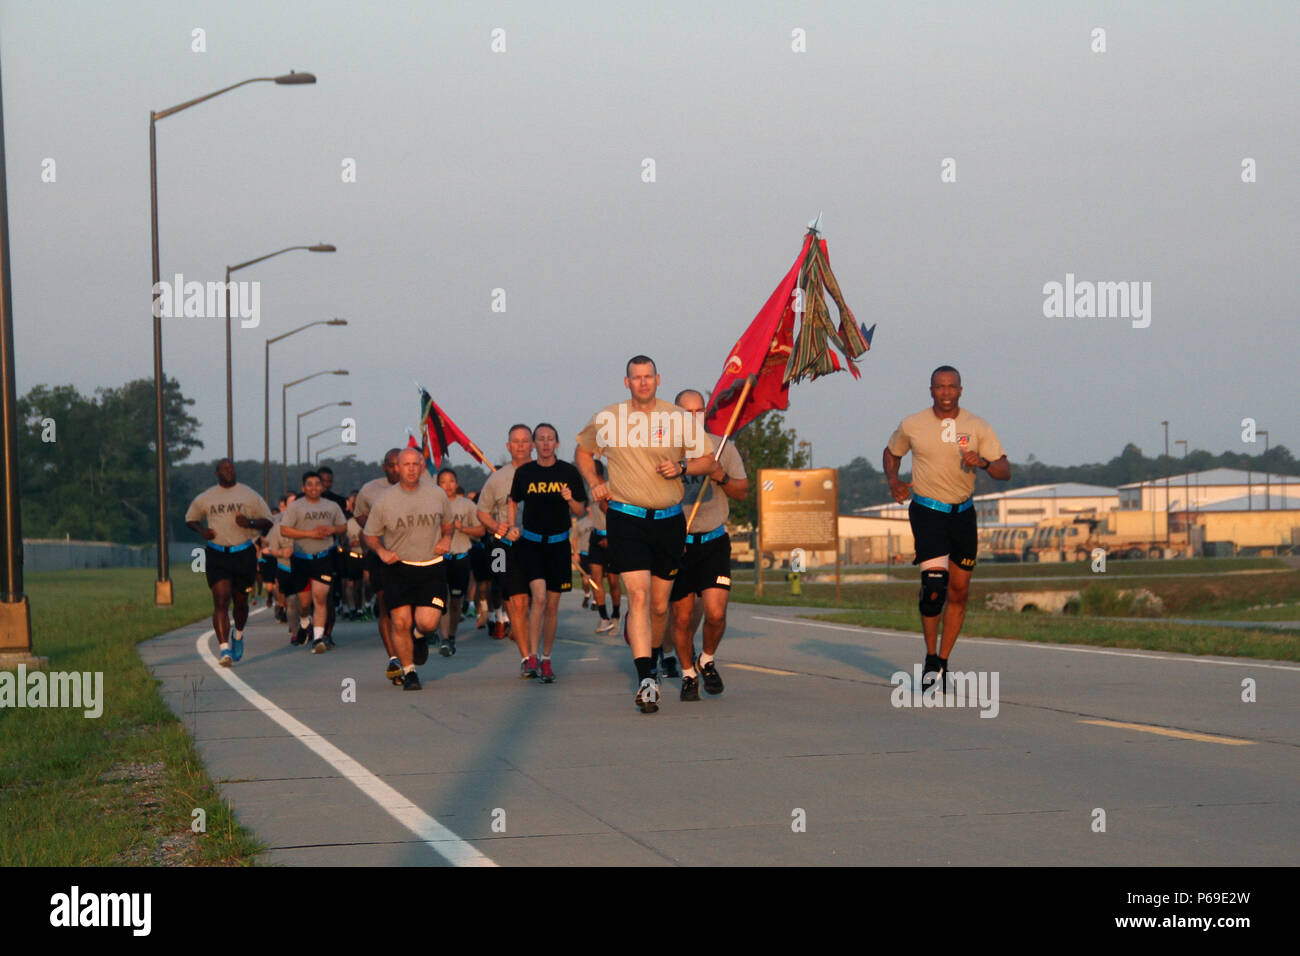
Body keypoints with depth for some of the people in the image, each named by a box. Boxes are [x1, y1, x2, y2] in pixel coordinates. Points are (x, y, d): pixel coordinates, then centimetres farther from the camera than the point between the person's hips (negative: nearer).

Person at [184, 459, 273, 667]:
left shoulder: (249, 495, 4)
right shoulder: (205, 498, 7)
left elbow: (267, 522, 7)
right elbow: (190, 518, 21)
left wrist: (250, 523, -15)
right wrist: (201, 531, -1)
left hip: (244, 554, 1)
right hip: (217, 556, -1)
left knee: (240, 602, 12)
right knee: (221, 602, -13)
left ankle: (238, 636, 42)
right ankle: (225, 650, -19)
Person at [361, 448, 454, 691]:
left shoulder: (436, 494, 3)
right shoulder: (385, 502, -3)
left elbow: (449, 522, 21)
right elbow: (370, 535, 9)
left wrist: (446, 539, 0)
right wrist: (382, 551, -10)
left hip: (432, 568, 1)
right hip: (399, 568, -1)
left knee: (428, 623, -14)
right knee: (400, 622, -9)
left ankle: (419, 636, 25)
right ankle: (409, 671, 11)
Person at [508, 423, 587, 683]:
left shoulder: (568, 472, 1)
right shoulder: (524, 472, 2)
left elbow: (581, 512, 5)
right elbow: (513, 502, 17)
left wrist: (570, 500, -15)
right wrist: (512, 525, 1)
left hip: (558, 543, 1)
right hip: (530, 542, -1)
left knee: (552, 605, 7)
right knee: (539, 596, -18)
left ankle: (546, 660, 19)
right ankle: (532, 657, -12)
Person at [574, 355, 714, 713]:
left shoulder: (680, 419, 2)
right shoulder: (606, 420, 2)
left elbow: (707, 459, 10)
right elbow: (583, 451, 20)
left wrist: (681, 467, -9)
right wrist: (594, 483, 4)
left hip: (669, 521, 2)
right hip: (626, 519, -2)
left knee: (660, 605, 9)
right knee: (638, 595, -16)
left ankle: (649, 654, 36)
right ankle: (646, 679, -22)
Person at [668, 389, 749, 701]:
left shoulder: (722, 447, 5)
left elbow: (742, 491, 10)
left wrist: (722, 479, -12)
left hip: (714, 542, 0)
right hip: (676, 543, 0)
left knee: (715, 613, -12)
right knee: (682, 617, 2)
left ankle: (707, 661, 16)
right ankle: (688, 675, 24)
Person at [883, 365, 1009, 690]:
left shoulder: (977, 427, -1)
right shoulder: (912, 425, -2)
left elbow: (1005, 471, -6)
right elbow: (891, 452, 17)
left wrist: (984, 462, -27)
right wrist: (893, 481, -1)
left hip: (963, 514, 3)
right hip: (927, 513, -3)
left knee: (959, 592, 5)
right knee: (934, 582, -18)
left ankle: (943, 661, 20)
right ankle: (931, 659, -3)